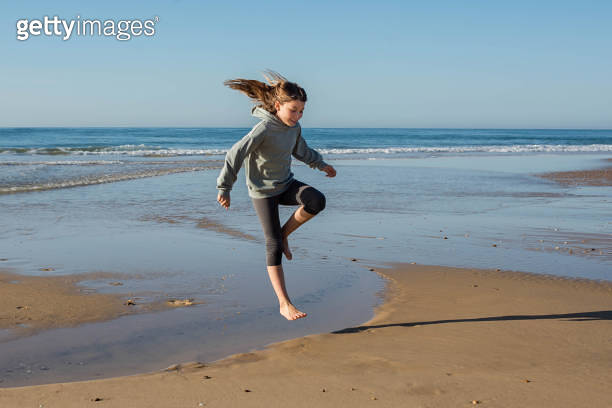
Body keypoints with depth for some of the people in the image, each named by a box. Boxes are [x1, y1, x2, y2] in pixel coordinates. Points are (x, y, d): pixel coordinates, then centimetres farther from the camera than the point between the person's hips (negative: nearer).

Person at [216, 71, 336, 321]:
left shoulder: (294, 127, 0)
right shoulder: (264, 129, -23)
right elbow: (235, 155, -23)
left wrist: (321, 165, 32)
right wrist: (224, 188, -23)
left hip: (286, 184, 6)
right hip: (263, 191, -6)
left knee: (317, 201, -23)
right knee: (273, 245, -8)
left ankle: (285, 234, 2)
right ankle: (284, 303, -3)